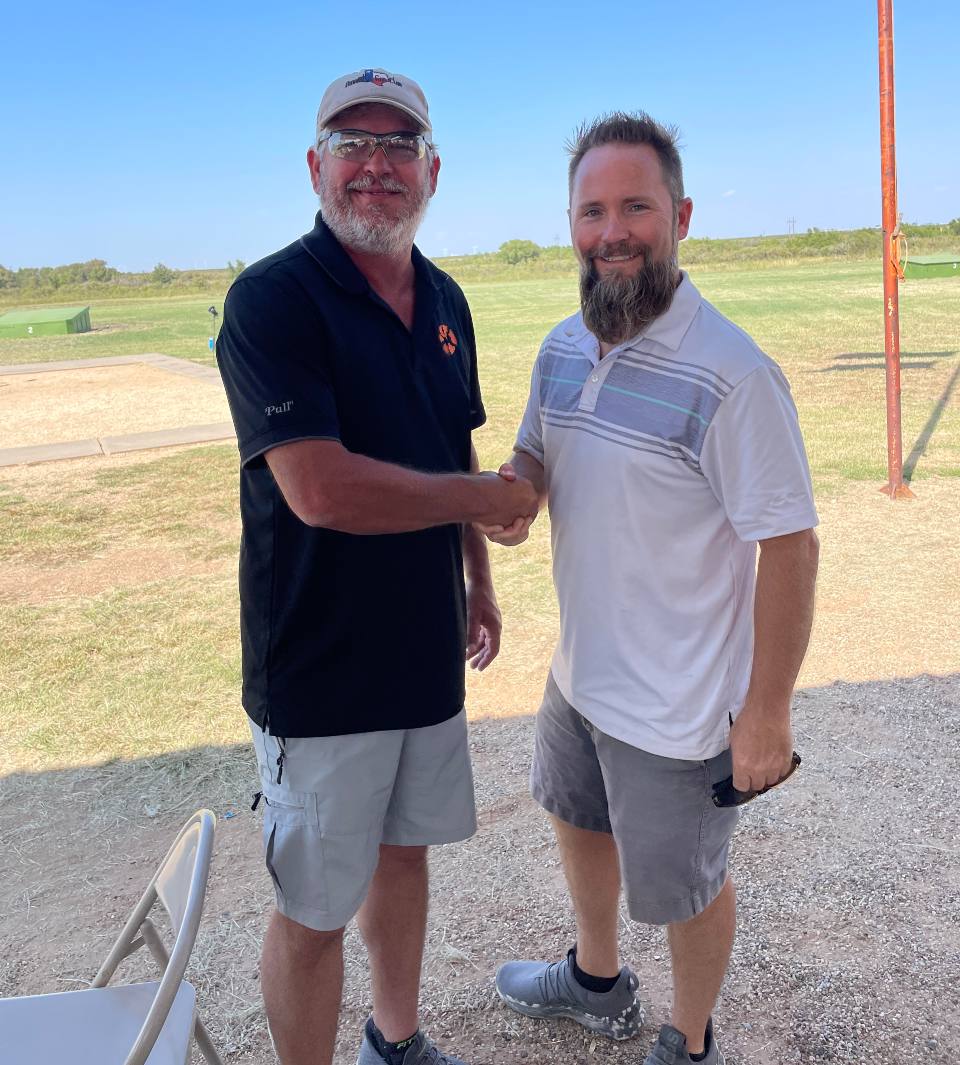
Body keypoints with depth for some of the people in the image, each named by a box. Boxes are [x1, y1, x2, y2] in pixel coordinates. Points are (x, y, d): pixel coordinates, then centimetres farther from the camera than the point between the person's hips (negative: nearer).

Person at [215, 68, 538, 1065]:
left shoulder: (445, 302, 6)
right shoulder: (272, 298, -17)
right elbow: (321, 490, -27)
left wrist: (477, 581, 15)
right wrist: (489, 496, -15)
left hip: (425, 649, 7)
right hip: (320, 673, -7)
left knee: (403, 851, 23)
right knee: (313, 908, 8)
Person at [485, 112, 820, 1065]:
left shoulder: (730, 376, -24)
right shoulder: (562, 347, 0)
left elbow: (788, 548, -21)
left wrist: (767, 713, -18)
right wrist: (513, 491, -10)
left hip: (679, 705, -8)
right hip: (579, 668, 8)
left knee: (682, 886, 14)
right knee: (576, 817, 28)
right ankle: (597, 982, 57)